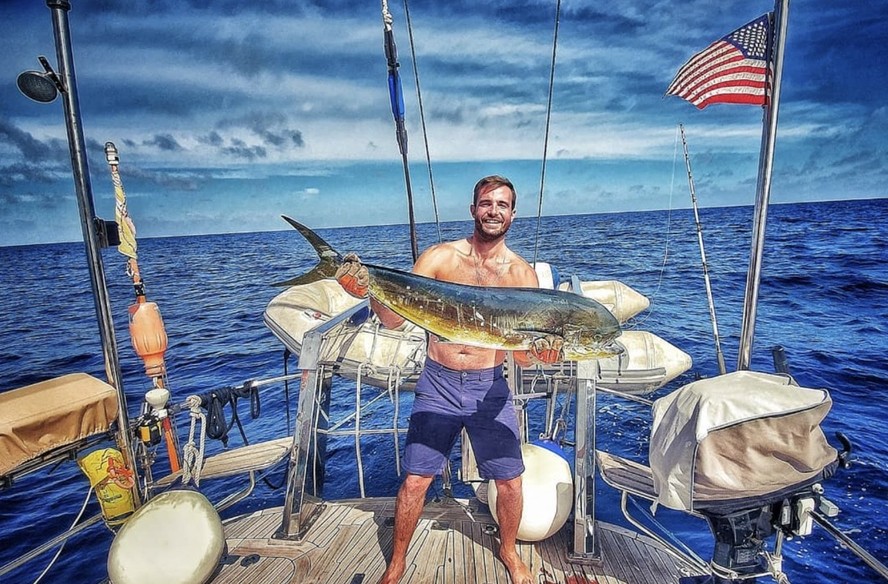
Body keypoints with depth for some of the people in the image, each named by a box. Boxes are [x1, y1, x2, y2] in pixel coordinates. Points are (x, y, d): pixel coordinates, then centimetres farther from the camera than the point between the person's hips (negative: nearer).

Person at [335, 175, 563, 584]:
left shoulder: (521, 274, -4)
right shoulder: (440, 257, -7)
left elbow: (521, 354, -8)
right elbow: (393, 319, -12)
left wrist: (536, 351, -31)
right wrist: (369, 292, -32)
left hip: (489, 387, 1)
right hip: (438, 384, -1)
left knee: (510, 481, 9)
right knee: (415, 481, 5)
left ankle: (508, 551, 42)